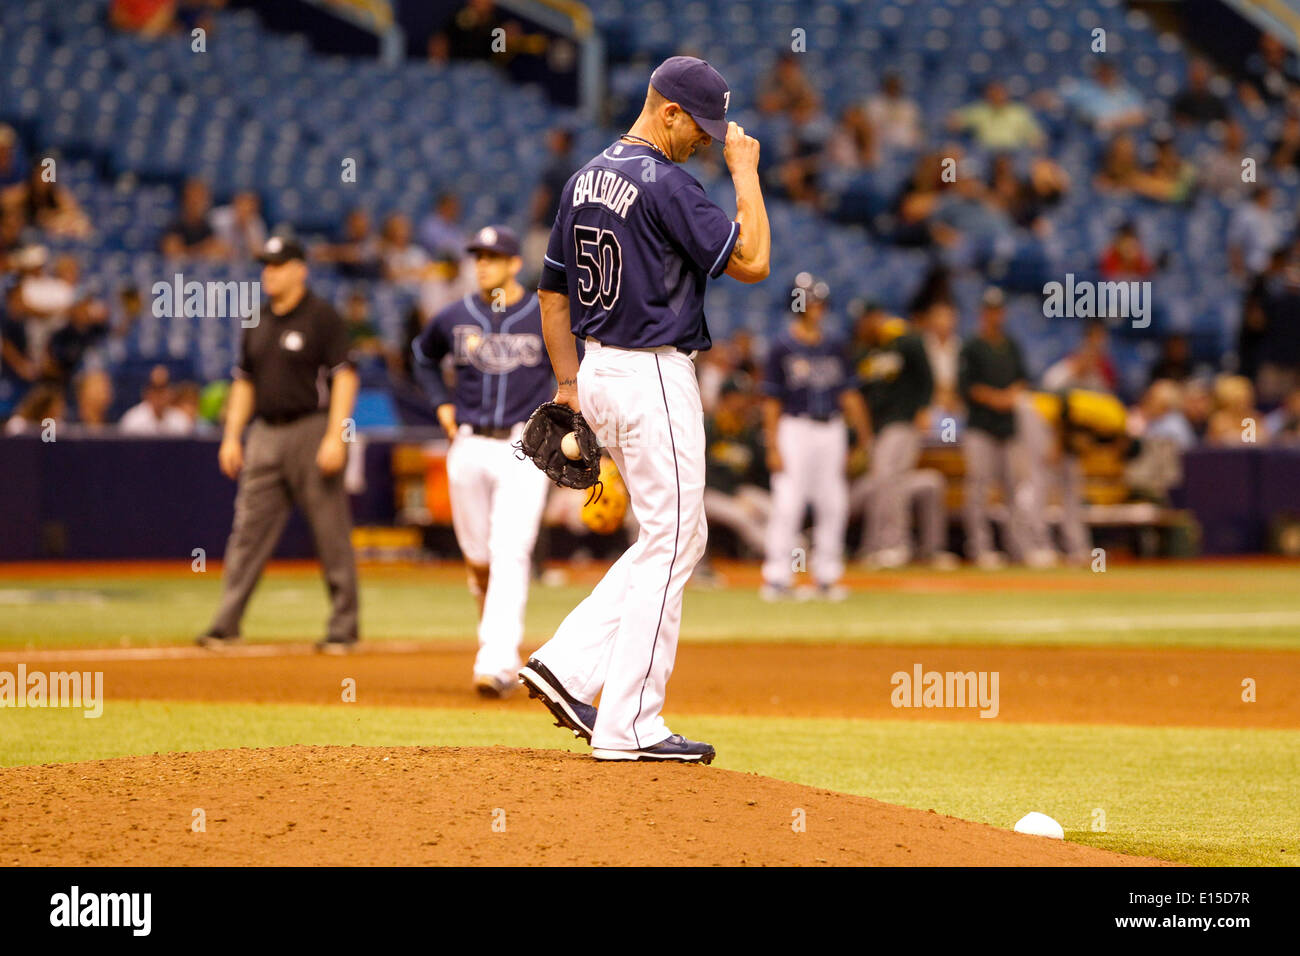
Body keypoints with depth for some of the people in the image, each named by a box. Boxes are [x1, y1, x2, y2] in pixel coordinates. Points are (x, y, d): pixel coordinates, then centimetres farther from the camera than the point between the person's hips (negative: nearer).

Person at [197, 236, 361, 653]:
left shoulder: (322, 317, -5)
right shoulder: (258, 322, 15)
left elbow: (344, 376, -10)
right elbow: (244, 380, 20)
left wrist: (335, 437, -18)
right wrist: (231, 436, 11)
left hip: (311, 430, -6)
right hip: (265, 434, 6)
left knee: (332, 534, -2)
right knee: (248, 529, 1)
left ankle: (343, 629, 4)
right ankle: (225, 625, -1)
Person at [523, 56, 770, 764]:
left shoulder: (586, 179, 12)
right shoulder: (665, 185, -16)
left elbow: (552, 290, 18)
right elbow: (750, 261, -16)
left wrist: (568, 383, 22)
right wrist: (746, 172, -6)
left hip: (600, 374, 9)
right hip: (654, 379, -9)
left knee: (679, 538, 16)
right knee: (669, 546, -3)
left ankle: (567, 666, 9)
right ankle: (629, 726, -4)